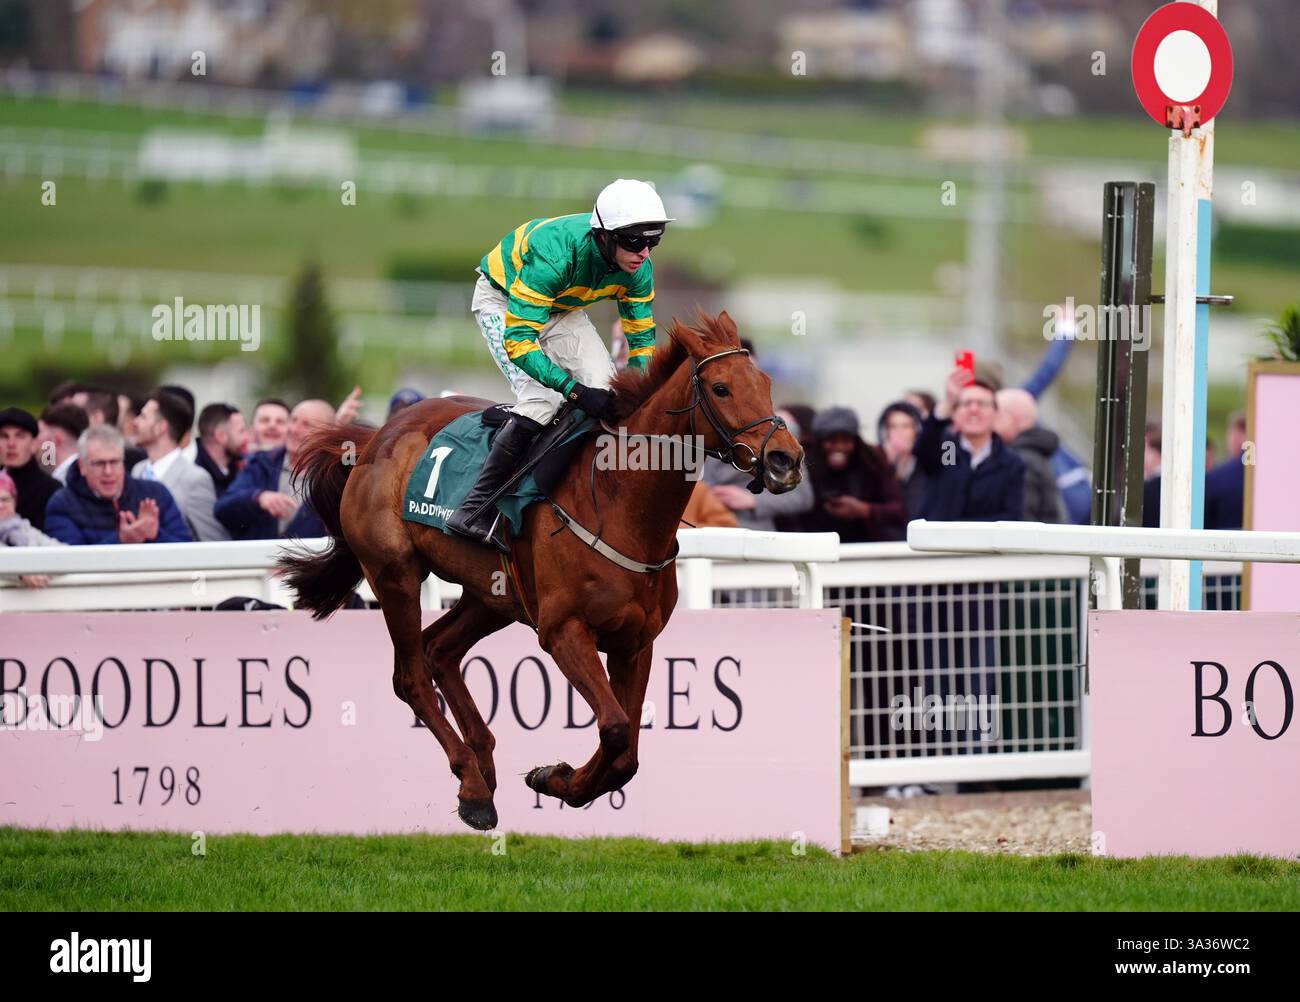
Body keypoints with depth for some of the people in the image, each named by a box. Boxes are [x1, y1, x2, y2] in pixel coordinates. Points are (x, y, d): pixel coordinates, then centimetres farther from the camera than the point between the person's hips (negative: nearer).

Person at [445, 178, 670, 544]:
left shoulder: (638, 268, -22)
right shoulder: (555, 254, -43)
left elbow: (642, 337, -7)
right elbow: (517, 341, -43)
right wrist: (576, 390, -49)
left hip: (561, 308, 6)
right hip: (501, 300, -6)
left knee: (606, 386, -14)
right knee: (542, 397, -25)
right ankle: (474, 510, -21)